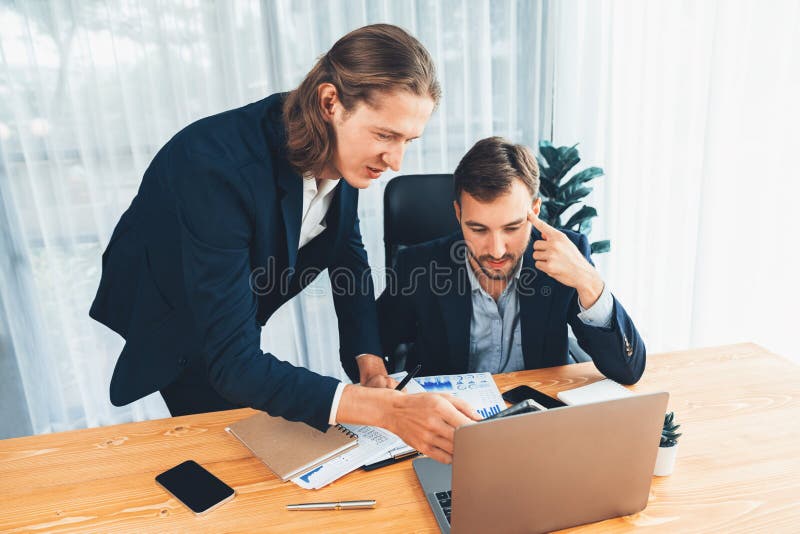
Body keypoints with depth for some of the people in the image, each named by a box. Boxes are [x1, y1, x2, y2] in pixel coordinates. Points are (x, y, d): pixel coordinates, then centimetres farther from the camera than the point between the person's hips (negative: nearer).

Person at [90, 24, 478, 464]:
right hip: (169, 316, -5)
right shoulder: (221, 167, -41)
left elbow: (348, 252, -6)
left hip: (236, 306, 6)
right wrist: (387, 410, -51)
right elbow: (232, 362, -42)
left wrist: (369, 359, -19)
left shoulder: (341, 148, -20)